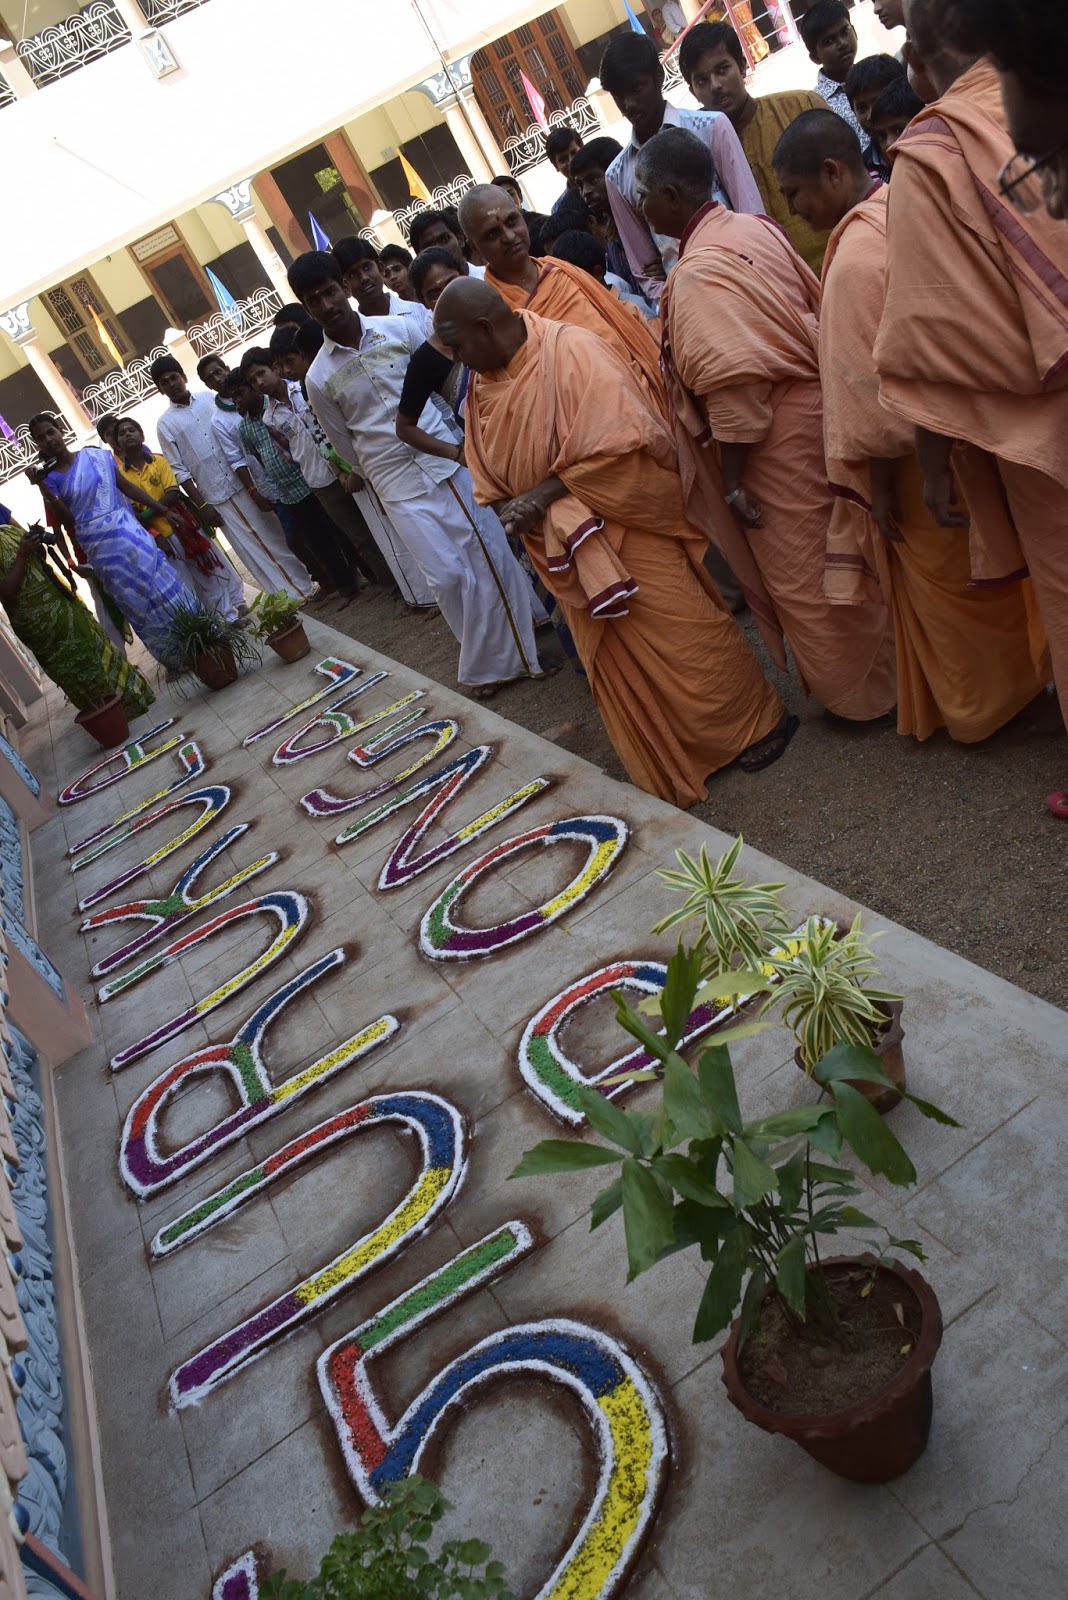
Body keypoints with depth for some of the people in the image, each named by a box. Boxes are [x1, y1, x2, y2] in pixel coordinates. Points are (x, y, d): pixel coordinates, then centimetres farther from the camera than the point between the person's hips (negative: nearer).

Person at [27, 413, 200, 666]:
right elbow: (67, 520, -7)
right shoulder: (51, 479, 0)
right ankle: (178, 657, 12)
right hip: (100, 548, -1)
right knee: (139, 605, 3)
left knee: (165, 586, 2)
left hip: (129, 532, 1)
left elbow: (127, 487, 10)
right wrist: (43, 490, -16)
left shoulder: (96, 455, 5)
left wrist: (163, 510, 9)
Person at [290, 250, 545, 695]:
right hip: (399, 486, -1)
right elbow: (346, 445, 8)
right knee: (447, 575, -5)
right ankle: (489, 662, 11)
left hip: (448, 459, 2)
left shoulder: (398, 328, 0)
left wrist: (460, 438, 8)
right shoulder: (319, 378, -2)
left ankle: (522, 642, 21)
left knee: (492, 554, 3)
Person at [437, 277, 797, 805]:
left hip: (628, 528, -7)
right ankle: (672, 772, 30)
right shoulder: (483, 385, 3)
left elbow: (617, 440, -25)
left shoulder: (571, 350, -19)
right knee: (616, 664, 13)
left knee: (684, 634, 1)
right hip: (566, 548, 7)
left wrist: (546, 493, -24)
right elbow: (490, 475, 8)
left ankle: (759, 721, 24)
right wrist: (513, 507, -14)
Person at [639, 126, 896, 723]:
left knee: (802, 575, 7)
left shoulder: (697, 274, -22)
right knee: (838, 553, 21)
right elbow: (816, 303, 11)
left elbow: (733, 387, -26)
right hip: (812, 400, 9)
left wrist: (732, 480, -19)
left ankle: (860, 695, 23)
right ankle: (883, 665, 37)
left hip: (777, 434, -9)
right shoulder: (754, 227, 4)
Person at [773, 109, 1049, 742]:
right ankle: (1022, 675, 39)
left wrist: (878, 481, -14)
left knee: (942, 580, 11)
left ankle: (978, 707, 28)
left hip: (919, 451, -8)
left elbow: (868, 386, -24)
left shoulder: (854, 257, -26)